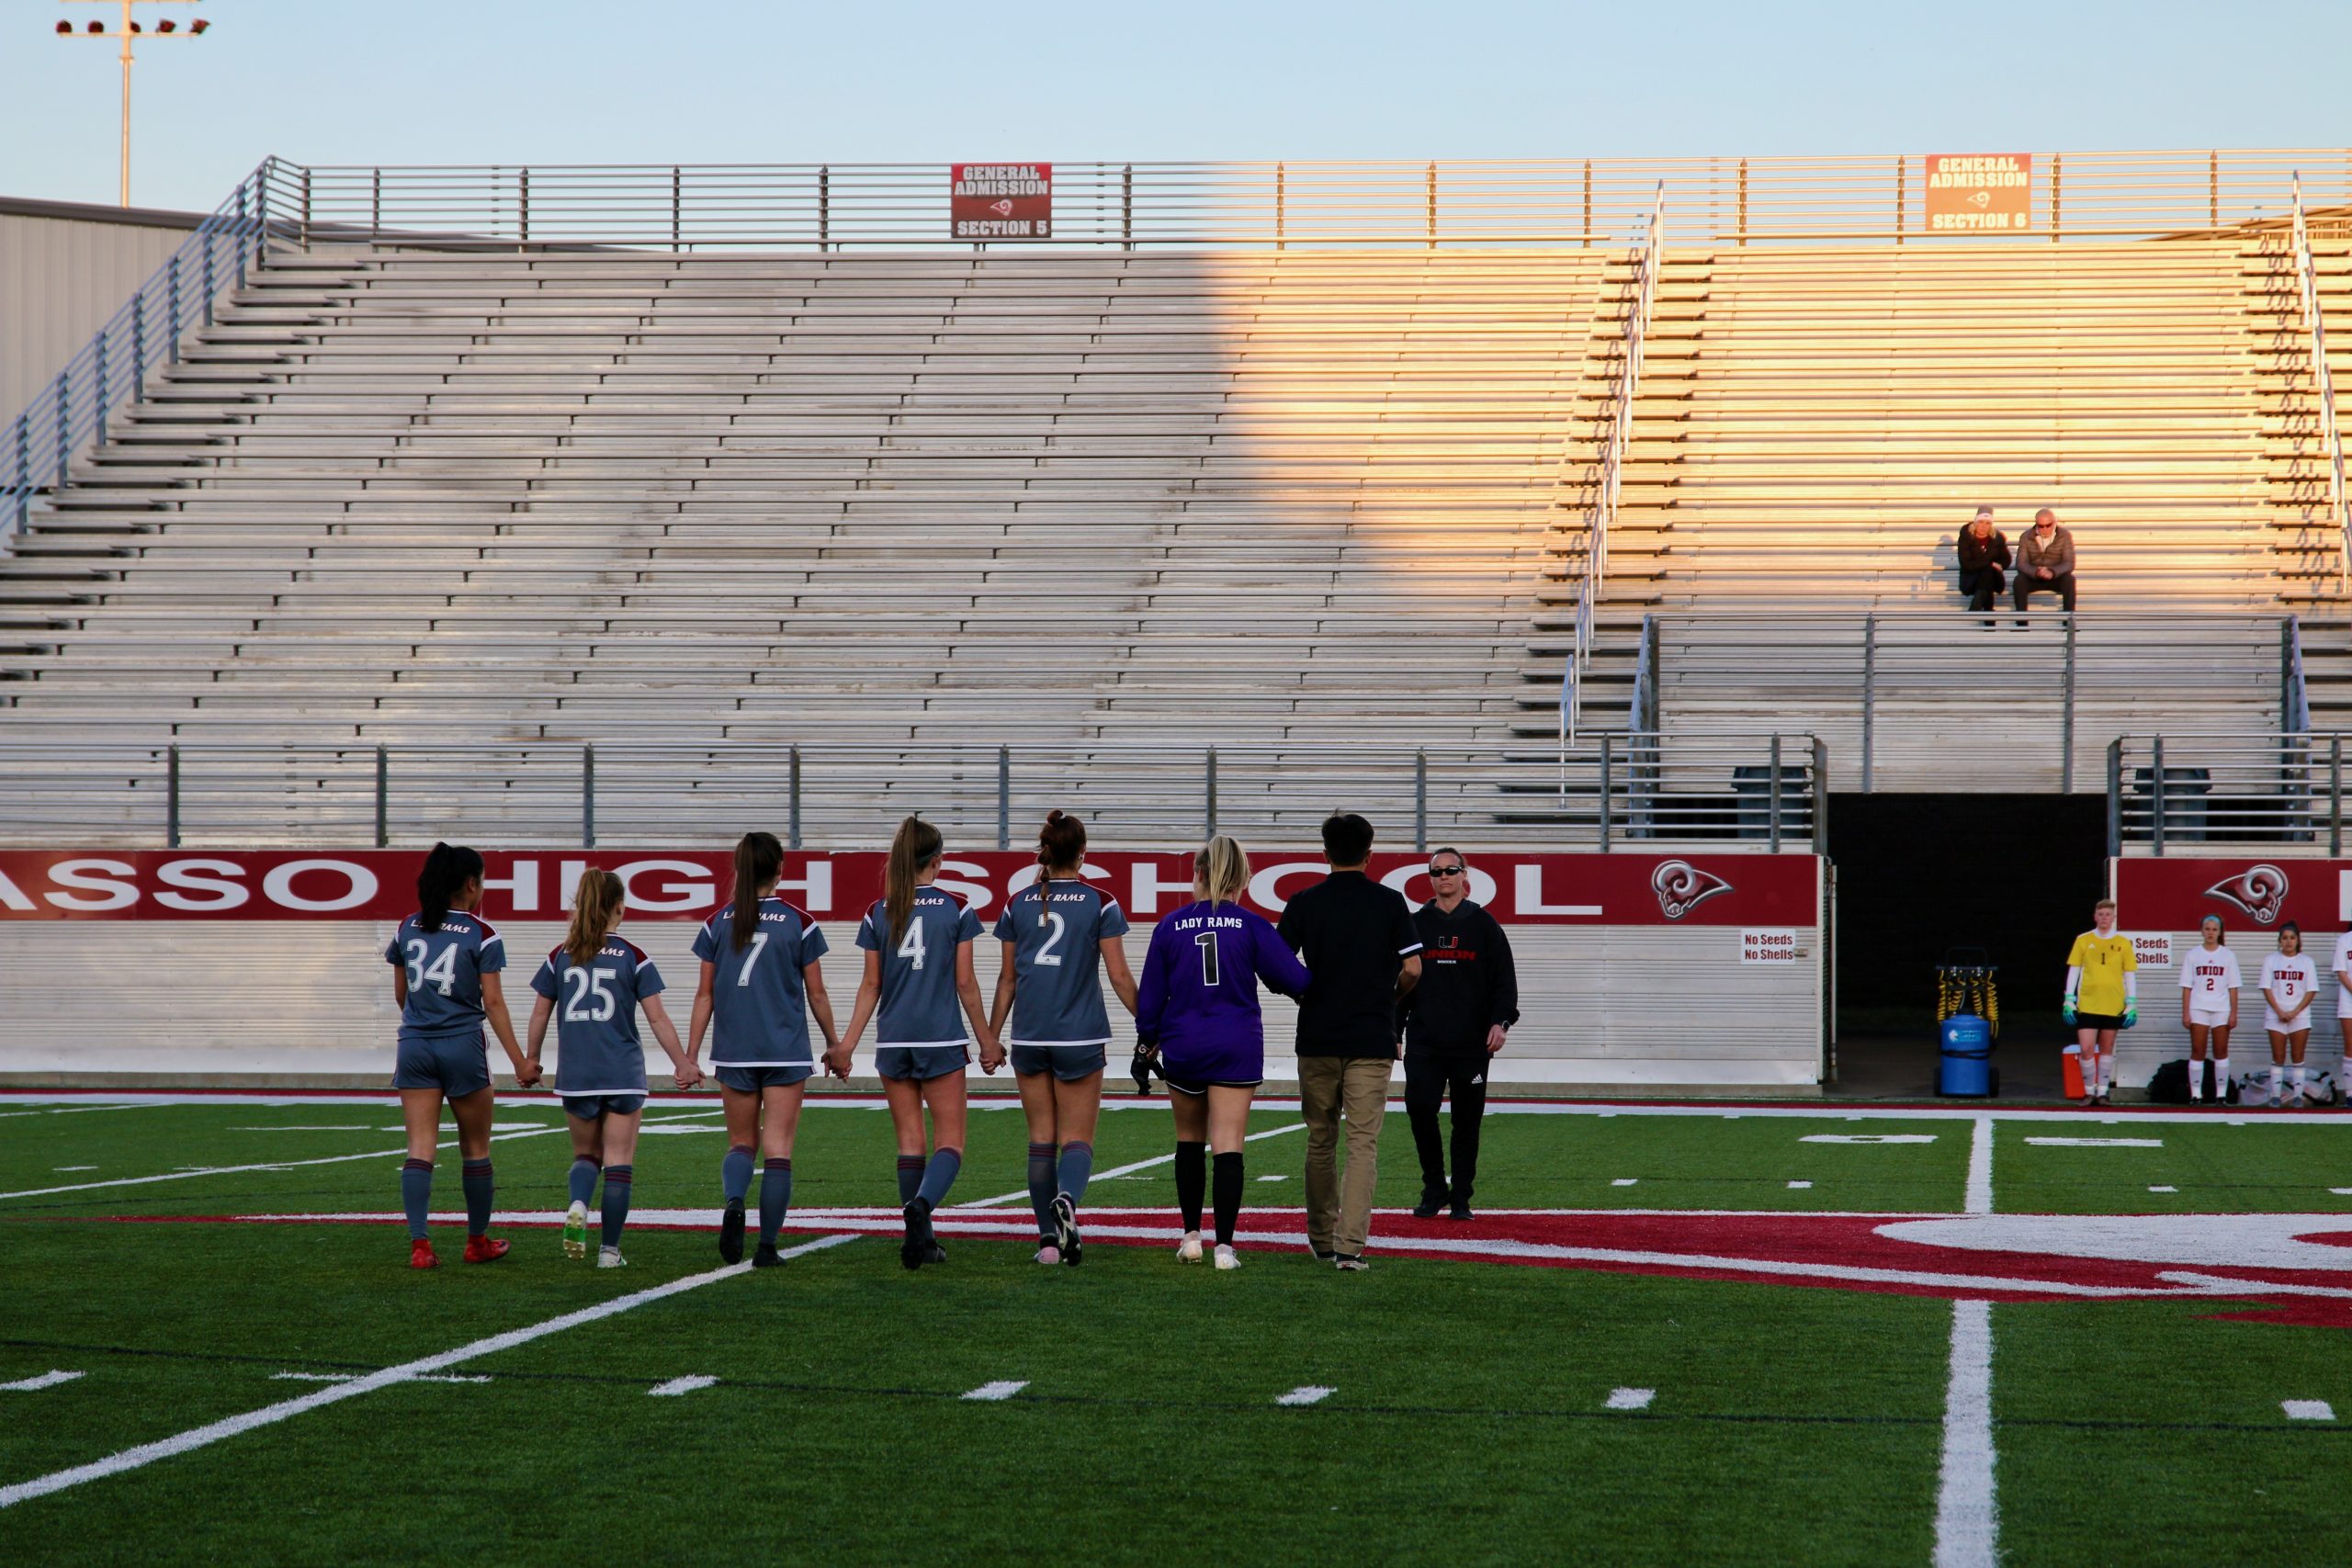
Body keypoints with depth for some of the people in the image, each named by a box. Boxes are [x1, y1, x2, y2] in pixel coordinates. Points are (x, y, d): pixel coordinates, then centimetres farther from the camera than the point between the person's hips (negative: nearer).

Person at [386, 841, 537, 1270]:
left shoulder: (408, 928, 6)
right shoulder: (482, 935, -6)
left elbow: (400, 995, 14)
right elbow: (493, 1003, -8)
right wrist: (519, 1061, -6)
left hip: (415, 1046, 3)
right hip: (462, 1046, -3)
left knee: (420, 1148, -1)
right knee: (475, 1147, 13)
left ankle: (419, 1244, -13)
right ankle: (478, 1241, 24)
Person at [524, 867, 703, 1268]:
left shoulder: (560, 957, 3)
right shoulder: (634, 957, -4)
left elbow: (540, 1013, 8)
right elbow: (657, 1018, -3)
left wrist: (531, 1058, 22)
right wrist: (682, 1063, 5)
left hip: (575, 1075, 2)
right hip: (623, 1074, -2)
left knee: (586, 1154, 18)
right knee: (619, 1162, 4)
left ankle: (577, 1207, -13)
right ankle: (609, 1249, 2)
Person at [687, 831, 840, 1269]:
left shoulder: (717, 924, 1)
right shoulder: (799, 924, -4)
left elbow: (705, 995, 3)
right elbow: (816, 994, 2)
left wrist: (690, 1055, 9)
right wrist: (833, 1042, 16)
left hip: (733, 1052, 2)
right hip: (785, 1050, -2)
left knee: (741, 1142, 15)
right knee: (777, 1149, 2)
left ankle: (734, 1201, -15)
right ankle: (767, 1246, -1)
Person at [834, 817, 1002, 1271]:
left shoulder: (879, 913, 3)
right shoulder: (956, 909, -4)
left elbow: (871, 986, 4)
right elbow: (965, 983, -2)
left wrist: (847, 1044, 10)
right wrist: (986, 1040, 8)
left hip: (893, 1041, 3)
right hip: (942, 1038, -3)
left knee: (910, 1142, 11)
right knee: (950, 1142, 0)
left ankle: (922, 1240, 9)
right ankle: (921, 1204, -29)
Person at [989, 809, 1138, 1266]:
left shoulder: (1018, 905, 4)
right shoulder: (1100, 904, -4)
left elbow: (1007, 978, 8)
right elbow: (1119, 975, -5)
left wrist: (992, 1036, 16)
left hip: (1029, 1036, 2)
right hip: (1080, 1038, -2)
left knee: (1041, 1138, 11)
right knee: (1077, 1137, 2)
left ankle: (1048, 1238, 9)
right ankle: (1067, 1198, -28)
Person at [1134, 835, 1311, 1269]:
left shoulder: (1170, 927, 0)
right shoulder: (1251, 926, -4)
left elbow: (1150, 995, 4)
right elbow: (1294, 979, -6)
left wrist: (1149, 1040, 18)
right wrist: (1307, 985, 17)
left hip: (1182, 1049, 1)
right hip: (1237, 1048, -1)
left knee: (1189, 1142, 19)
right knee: (1228, 1147, -3)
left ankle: (1191, 1235, 20)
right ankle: (1224, 1245, -11)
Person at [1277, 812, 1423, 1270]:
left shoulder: (1304, 903, 0)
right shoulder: (1390, 902, -1)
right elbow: (1412, 968, -4)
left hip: (1317, 1039, 1)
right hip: (1373, 1039, -1)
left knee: (1320, 1141, 13)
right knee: (1363, 1143, -3)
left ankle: (1321, 1239, 21)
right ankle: (1351, 1243, -13)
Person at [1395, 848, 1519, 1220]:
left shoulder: (1483, 924, 5)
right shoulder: (1416, 924, 9)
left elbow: (1504, 979, 4)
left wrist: (1500, 1022, -9)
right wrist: (1394, 1030, 8)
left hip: (1472, 1043, -1)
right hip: (1424, 1042, 1)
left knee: (1467, 1120, 2)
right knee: (1419, 1109, -9)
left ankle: (1461, 1196, 11)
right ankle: (1434, 1189, 7)